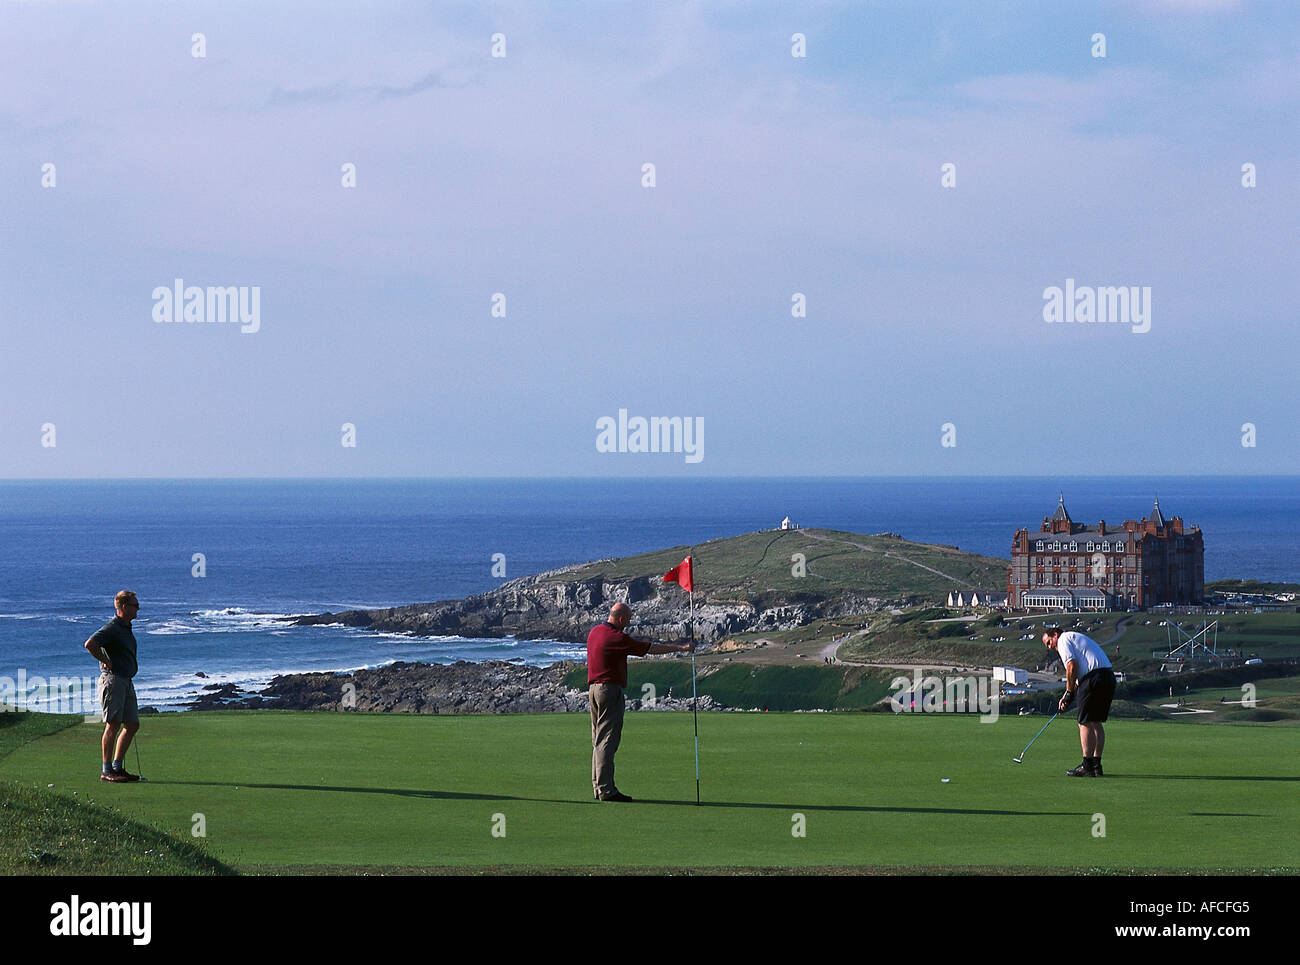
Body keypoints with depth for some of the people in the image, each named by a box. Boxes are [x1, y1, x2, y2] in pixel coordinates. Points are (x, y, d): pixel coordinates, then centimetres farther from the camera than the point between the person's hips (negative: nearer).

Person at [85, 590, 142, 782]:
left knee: (132, 725, 8)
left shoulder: (127, 628, 18)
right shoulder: (112, 628, -13)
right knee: (113, 725, -8)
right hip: (113, 679, -10)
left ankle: (118, 766, 15)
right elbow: (90, 644, -28)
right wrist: (106, 662, -17)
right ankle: (106, 771, -4)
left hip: (126, 681, 10)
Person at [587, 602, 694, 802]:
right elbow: (651, 648, -10)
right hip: (610, 690, -9)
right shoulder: (617, 638, -16)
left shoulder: (594, 631, 10)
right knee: (608, 741, -9)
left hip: (593, 687, 9)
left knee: (599, 741, 12)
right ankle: (606, 789, -12)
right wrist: (681, 648, -2)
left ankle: (598, 787, 12)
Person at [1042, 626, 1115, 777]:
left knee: (1085, 723, -4)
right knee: (1096, 722, 14)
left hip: (1094, 678, -9)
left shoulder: (1064, 639, 5)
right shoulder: (1077, 639, 32)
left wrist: (1069, 693, -2)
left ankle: (1088, 766, -6)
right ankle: (1097, 765, 15)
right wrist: (1066, 697, 22)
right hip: (1109, 676, 9)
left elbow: (1072, 666, -10)